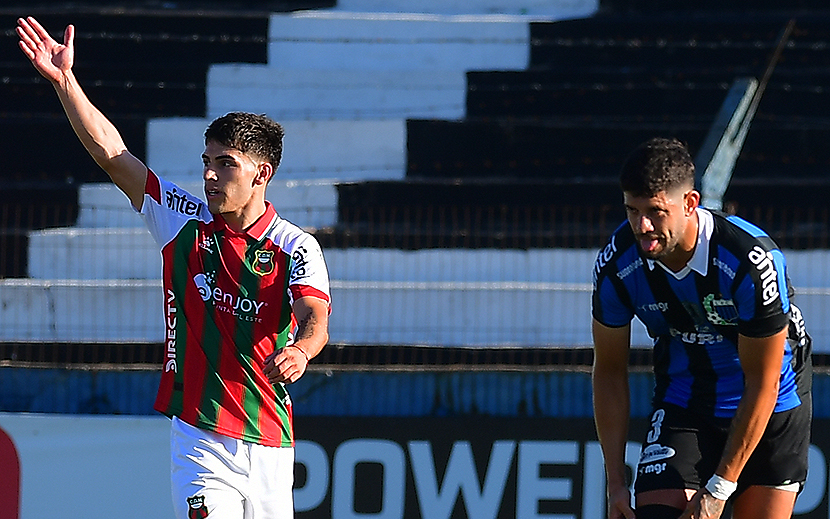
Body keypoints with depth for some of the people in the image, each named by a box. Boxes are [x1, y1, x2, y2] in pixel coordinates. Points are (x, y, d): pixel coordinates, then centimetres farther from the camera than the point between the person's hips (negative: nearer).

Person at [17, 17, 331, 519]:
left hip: (268, 444, 0)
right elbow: (109, 150, 1)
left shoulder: (297, 248, -4)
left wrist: (300, 350, -45)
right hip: (200, 437, 0)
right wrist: (64, 79, -7)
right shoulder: (186, 221, 4)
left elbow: (315, 318, -21)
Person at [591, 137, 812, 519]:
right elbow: (609, 371, -3)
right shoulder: (616, 266, -18)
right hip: (681, 407, 2)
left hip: (772, 406, -2)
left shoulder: (751, 261, -30)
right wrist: (616, 483, -7)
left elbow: (762, 385, -21)